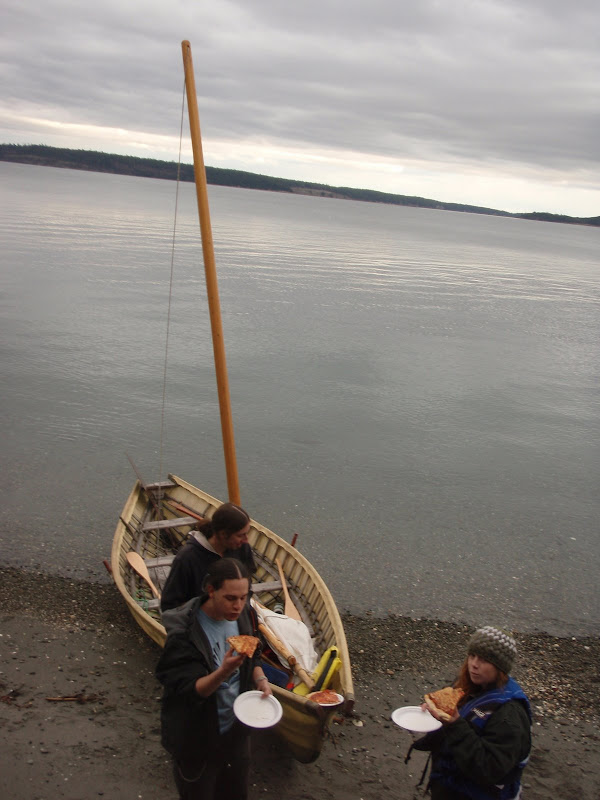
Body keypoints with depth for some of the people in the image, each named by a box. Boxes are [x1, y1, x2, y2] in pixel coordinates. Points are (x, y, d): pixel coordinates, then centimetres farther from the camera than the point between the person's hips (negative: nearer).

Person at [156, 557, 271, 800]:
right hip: (197, 740, -6)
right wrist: (224, 672, -45)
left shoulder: (244, 616, -9)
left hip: (236, 732, 6)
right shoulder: (185, 634, -29)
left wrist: (260, 678, -13)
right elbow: (189, 690, -28)